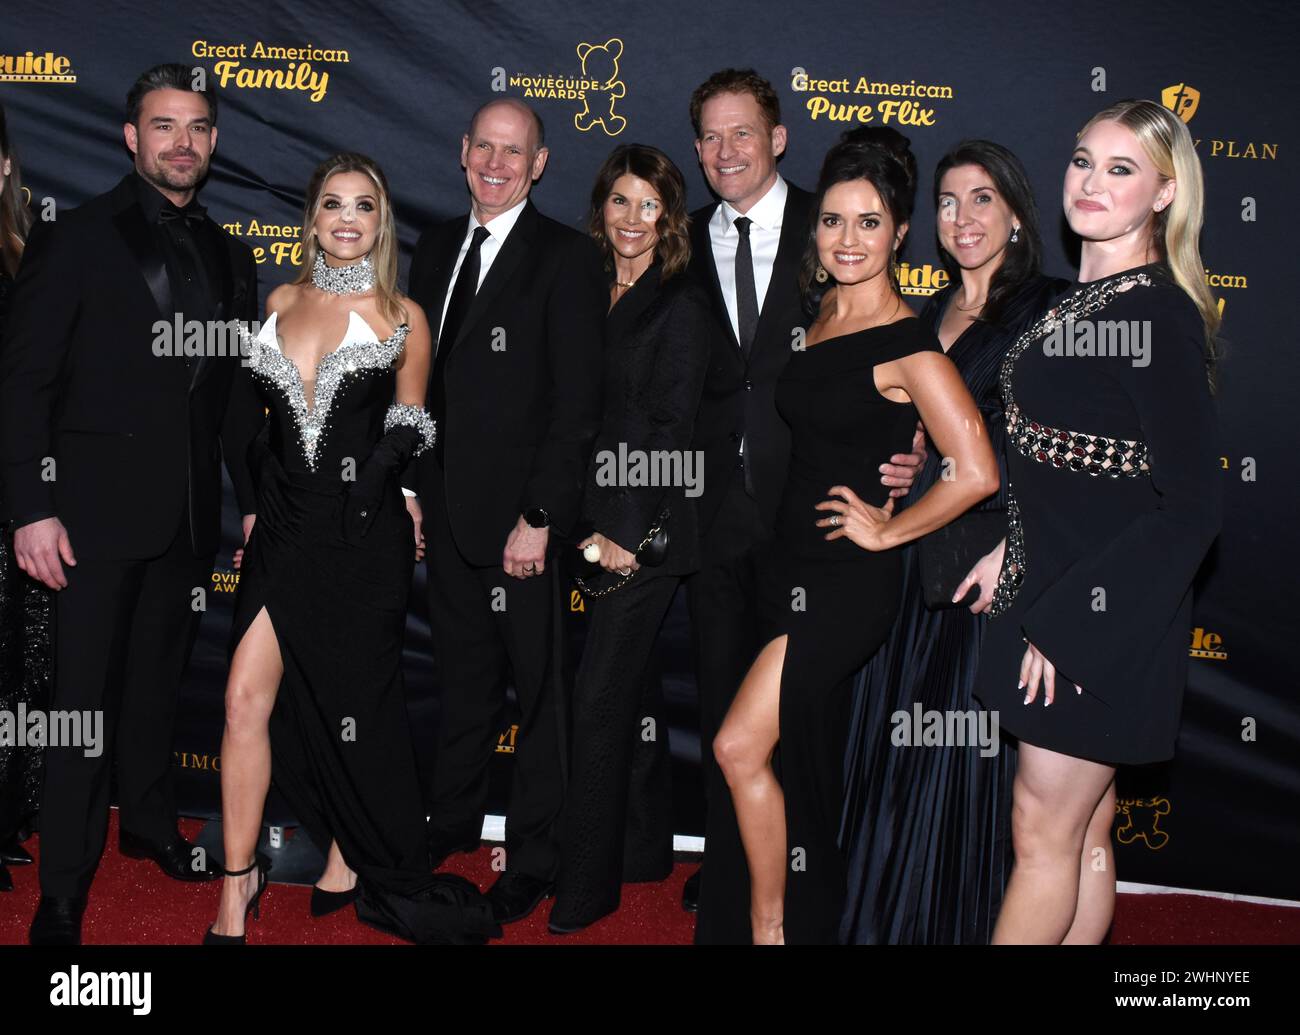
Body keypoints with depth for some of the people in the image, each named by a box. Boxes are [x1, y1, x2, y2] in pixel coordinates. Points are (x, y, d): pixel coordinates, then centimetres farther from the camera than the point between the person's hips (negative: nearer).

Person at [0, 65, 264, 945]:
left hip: (188, 511, 5)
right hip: (97, 508, -5)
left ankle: (151, 823, 36)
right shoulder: (76, 240, -4)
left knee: (159, 679, 17)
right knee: (83, 694, 0)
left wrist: (256, 499, 11)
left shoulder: (228, 257, 11)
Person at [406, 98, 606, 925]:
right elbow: (421, 376, 15)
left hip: (521, 515, -6)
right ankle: (456, 819, 36)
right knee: (464, 676, 19)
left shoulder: (568, 259, -9)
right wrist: (414, 486, 10)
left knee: (539, 686, 6)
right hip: (448, 508, 6)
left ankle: (536, 855, 21)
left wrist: (539, 517, -17)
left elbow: (578, 404, -13)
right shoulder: (437, 249, 12)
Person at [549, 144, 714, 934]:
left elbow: (671, 427, -12)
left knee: (601, 697, -5)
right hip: (596, 518, 6)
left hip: (647, 527, -6)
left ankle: (587, 883, 5)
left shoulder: (682, 303, -7)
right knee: (631, 688, 15)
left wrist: (622, 530, -16)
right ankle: (646, 846, 30)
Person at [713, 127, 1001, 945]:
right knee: (807, 766, 15)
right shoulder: (820, 319, 8)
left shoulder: (908, 344, -15)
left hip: (849, 580, -8)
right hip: (794, 564, 8)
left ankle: (770, 926, 13)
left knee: (741, 748, -7)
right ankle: (813, 920, 31)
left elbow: (976, 472, -22)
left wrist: (887, 531, -12)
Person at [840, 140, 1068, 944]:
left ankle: (973, 919, 20)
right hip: (918, 560, 6)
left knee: (972, 754, 2)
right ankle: (893, 914, 28)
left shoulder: (1050, 309, -5)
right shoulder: (930, 316, 15)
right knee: (900, 748, 12)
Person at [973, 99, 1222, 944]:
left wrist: (1066, 623, -19)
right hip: (1054, 600, 8)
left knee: (1044, 834, 4)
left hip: (1103, 622, -8)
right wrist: (1016, 552, 7)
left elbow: (1194, 506, -20)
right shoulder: (1078, 301, 10)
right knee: (1086, 835, 17)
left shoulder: (1159, 315, -16)